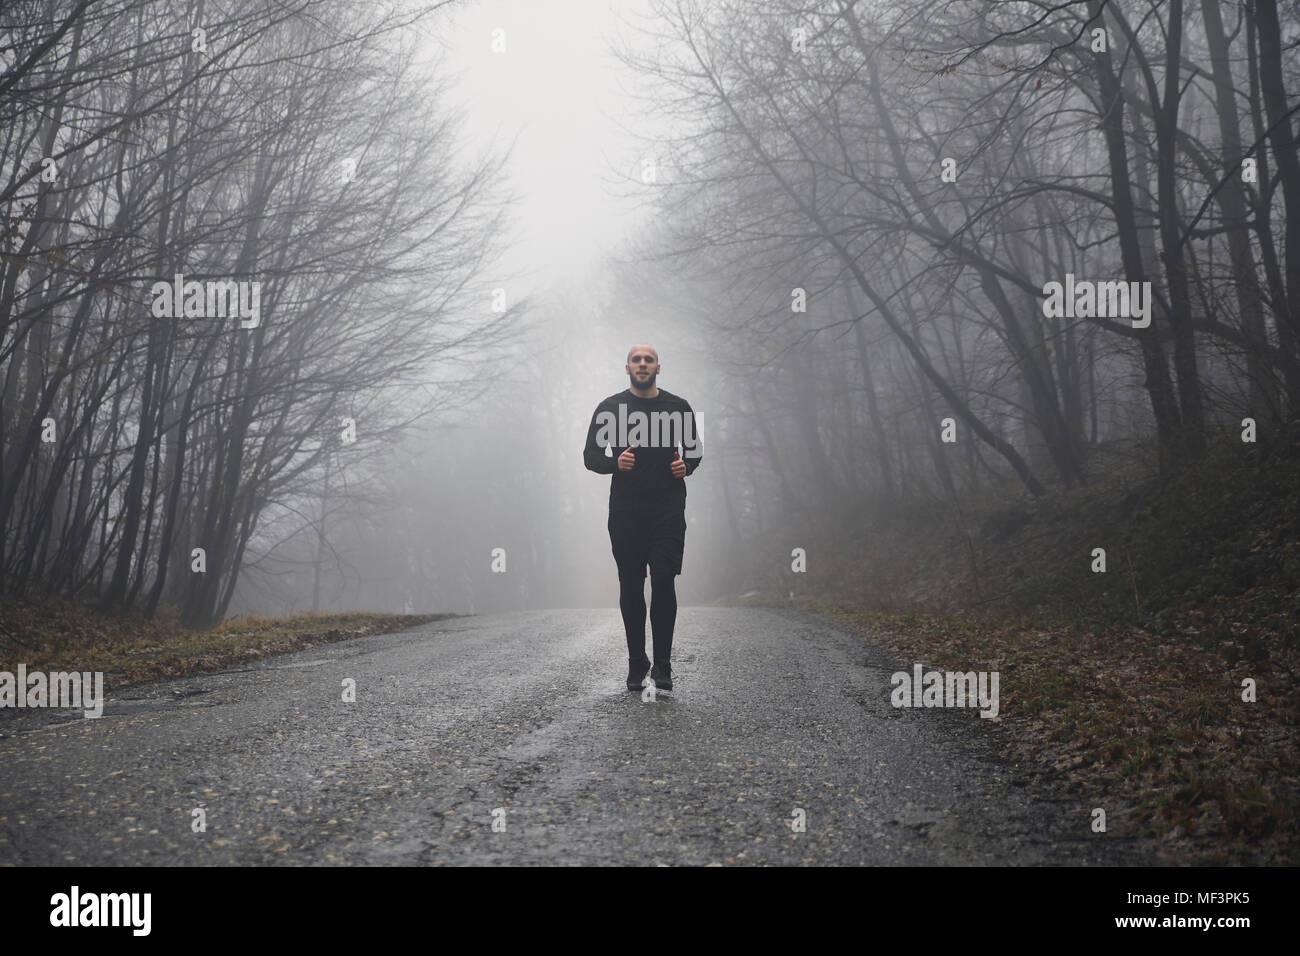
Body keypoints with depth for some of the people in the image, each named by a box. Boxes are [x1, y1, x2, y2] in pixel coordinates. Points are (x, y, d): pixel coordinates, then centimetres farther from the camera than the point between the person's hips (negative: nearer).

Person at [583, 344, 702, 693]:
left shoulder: (678, 407, 6)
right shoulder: (610, 408, 3)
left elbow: (695, 448, 17)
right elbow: (591, 456, 3)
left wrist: (686, 465, -6)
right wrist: (615, 462, -18)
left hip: (668, 510, 0)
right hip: (625, 511, 0)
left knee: (664, 584, -9)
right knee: (631, 589, 5)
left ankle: (662, 664, -1)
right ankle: (637, 663, 17)